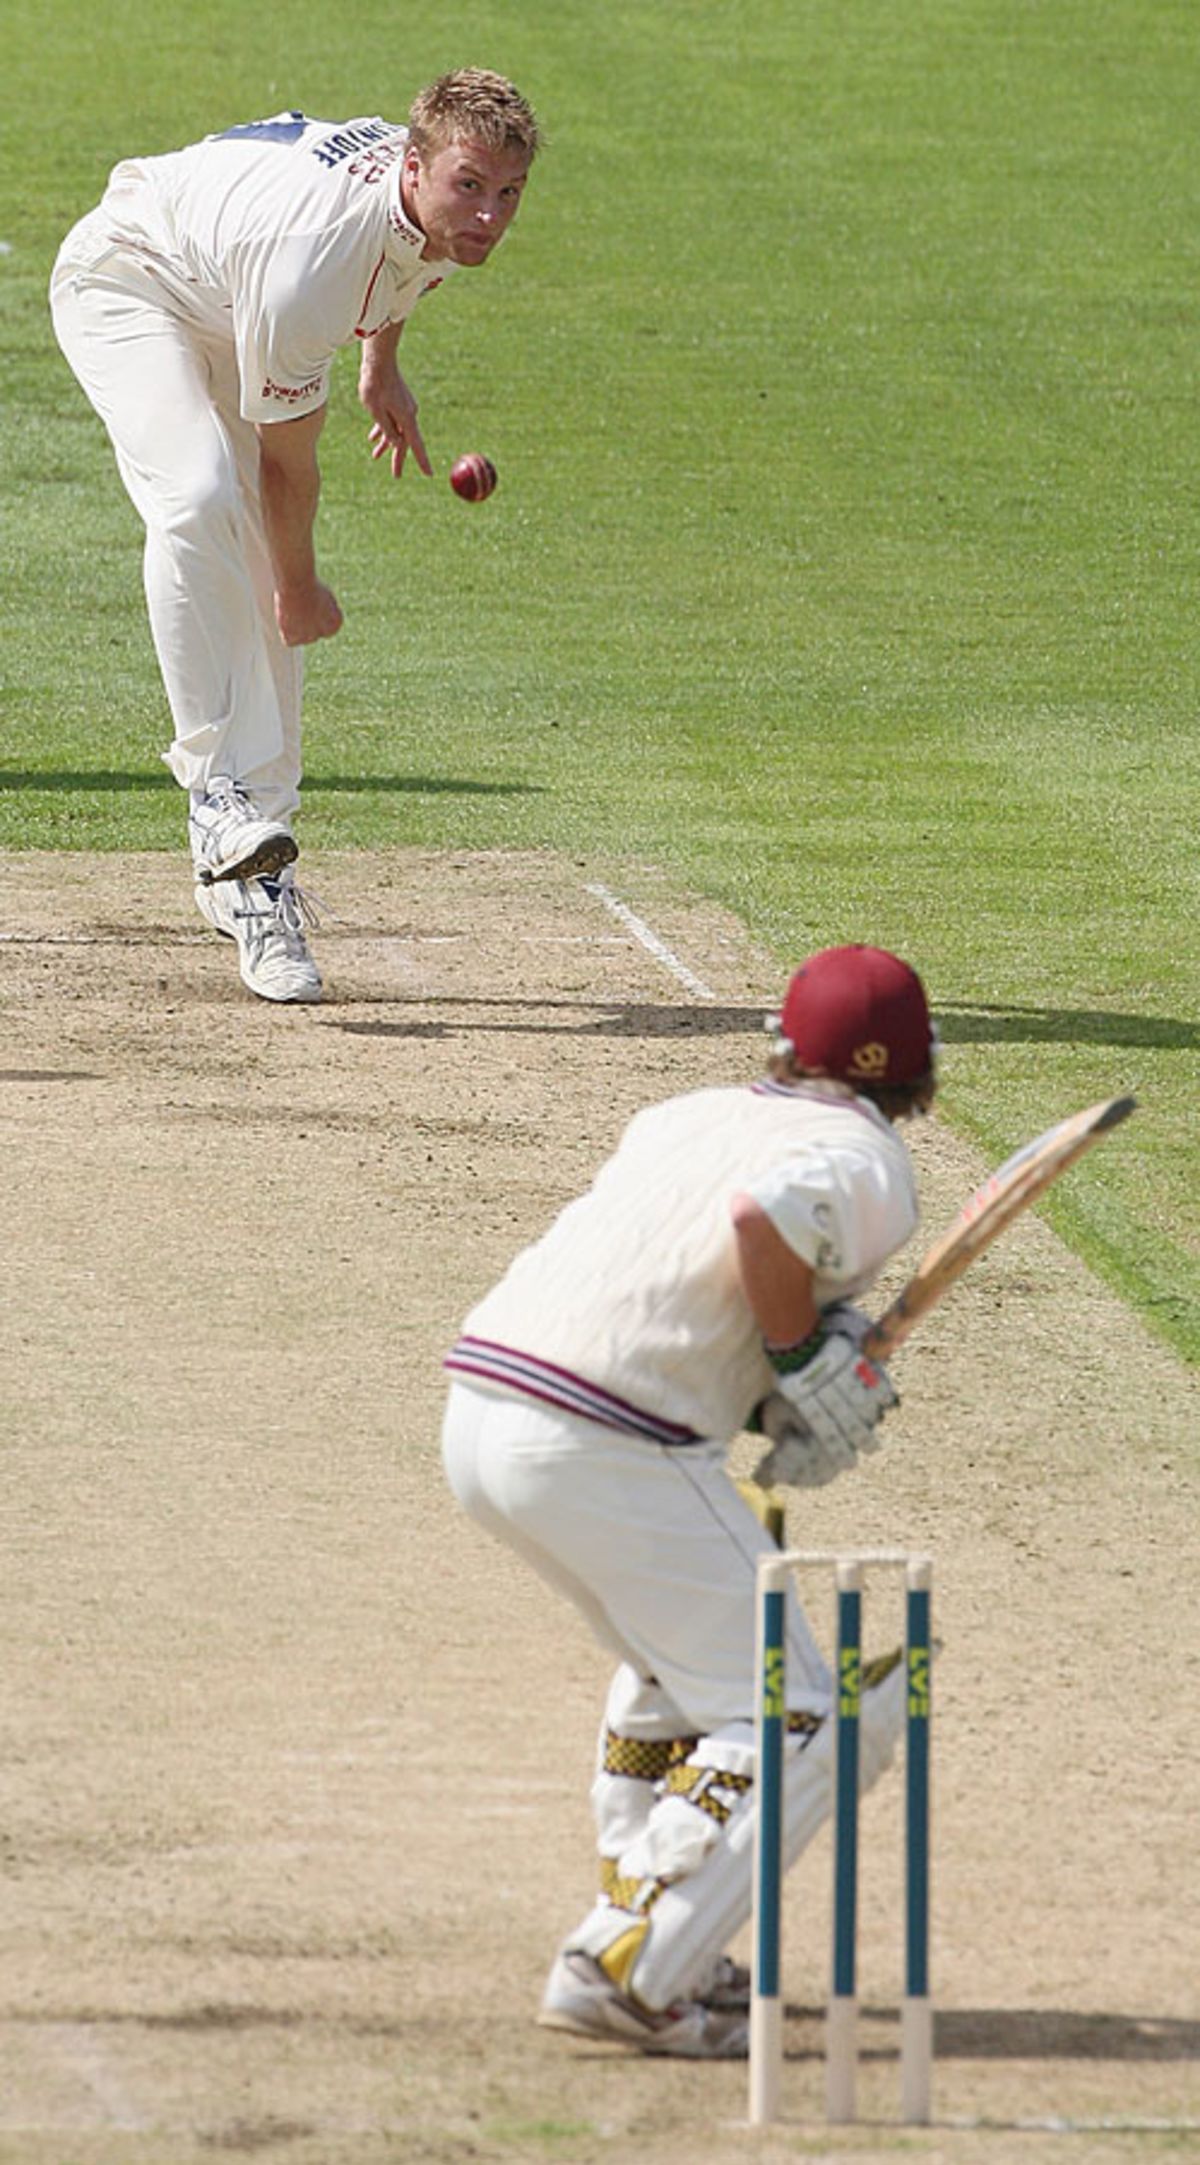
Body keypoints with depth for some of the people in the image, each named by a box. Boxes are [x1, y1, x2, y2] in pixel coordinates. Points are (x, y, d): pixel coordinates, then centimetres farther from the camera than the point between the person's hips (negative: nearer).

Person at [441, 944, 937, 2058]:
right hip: (608, 1450, -8)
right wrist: (806, 1358, -7)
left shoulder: (683, 1116, 23)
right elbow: (766, 1214, -21)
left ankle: (635, 1932, 31)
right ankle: (624, 1973, -11)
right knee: (789, 1720, 0)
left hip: (478, 1411, 8)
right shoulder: (867, 1163, 0)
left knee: (674, 1659, 31)